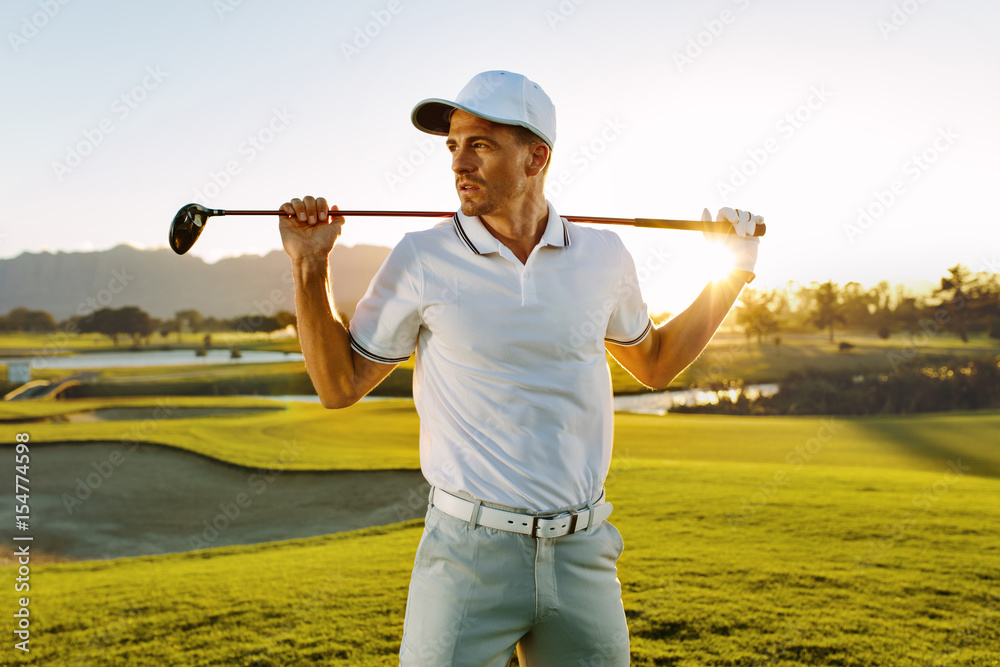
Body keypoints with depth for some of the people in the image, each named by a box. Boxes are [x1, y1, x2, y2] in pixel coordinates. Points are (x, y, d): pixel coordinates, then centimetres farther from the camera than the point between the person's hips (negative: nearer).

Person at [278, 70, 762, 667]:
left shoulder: (603, 256, 3)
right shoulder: (422, 259, -4)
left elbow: (654, 363, 19)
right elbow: (340, 386, 3)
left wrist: (734, 272, 14)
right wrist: (311, 270, -6)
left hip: (584, 552, 3)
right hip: (468, 551, -2)